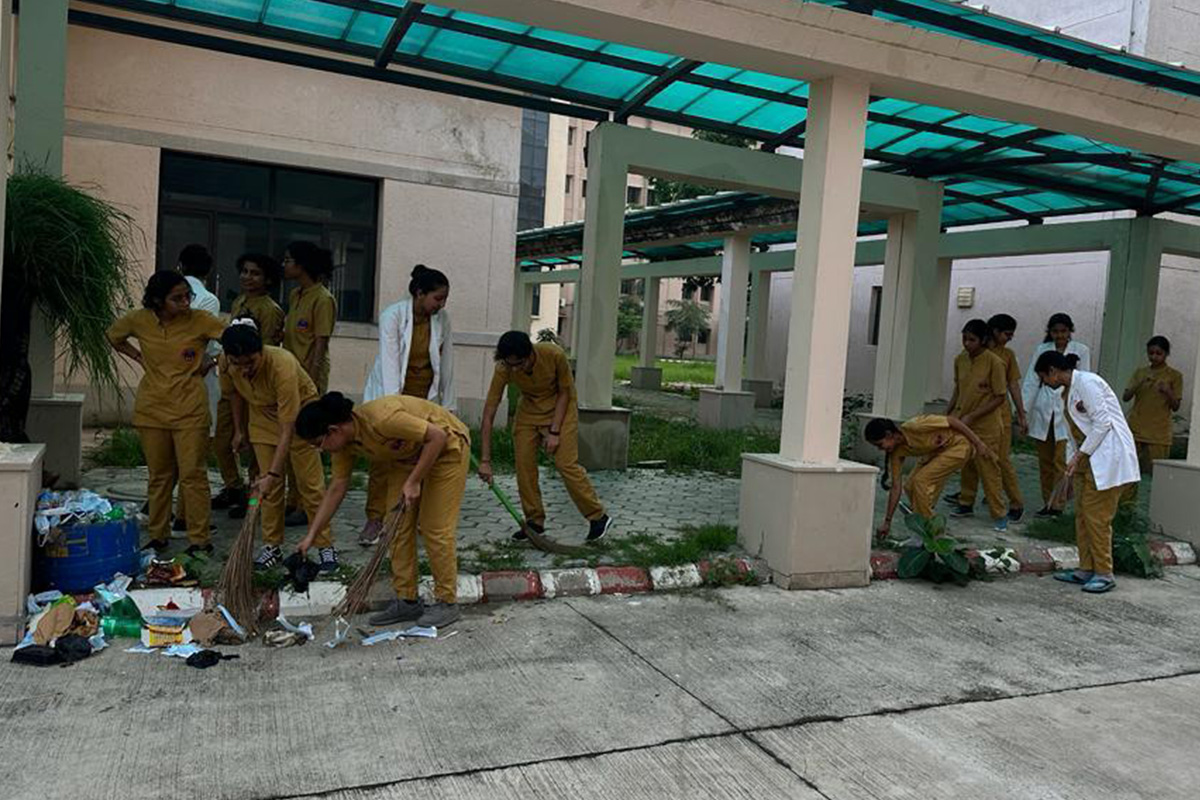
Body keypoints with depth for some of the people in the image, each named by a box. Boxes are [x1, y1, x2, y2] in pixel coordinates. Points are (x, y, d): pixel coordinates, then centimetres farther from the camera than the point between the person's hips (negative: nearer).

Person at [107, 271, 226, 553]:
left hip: (190, 410, -3)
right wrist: (139, 357, 7)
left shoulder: (200, 320, -10)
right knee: (159, 475, 12)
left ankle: (199, 539, 5)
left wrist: (210, 363, -5)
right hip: (152, 410, 3)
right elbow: (114, 336, 19)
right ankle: (157, 536, 24)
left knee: (193, 474, -3)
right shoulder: (139, 320, -1)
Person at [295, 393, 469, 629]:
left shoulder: (381, 419, -35)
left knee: (435, 527, -9)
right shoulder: (345, 442, -10)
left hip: (446, 446, -8)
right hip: (407, 456, 8)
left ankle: (447, 602, 4)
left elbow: (437, 436, -30)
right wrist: (311, 535, 2)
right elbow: (337, 488, 2)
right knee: (397, 527, 3)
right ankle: (407, 600, 13)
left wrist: (413, 481, -27)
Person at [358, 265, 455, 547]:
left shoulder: (442, 319, -6)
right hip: (390, 393, -3)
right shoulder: (393, 315, -18)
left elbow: (446, 362, 1)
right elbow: (390, 362, -25)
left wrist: (448, 404, 3)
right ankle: (375, 518, 7)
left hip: (426, 397, 3)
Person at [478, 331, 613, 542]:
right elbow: (488, 414, -23)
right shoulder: (503, 369, -25)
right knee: (523, 465, -3)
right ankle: (535, 521, 11)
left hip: (560, 407, -3)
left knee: (566, 464, -12)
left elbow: (565, 392, -15)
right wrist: (485, 461, -25)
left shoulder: (554, 355, -32)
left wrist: (554, 431, -20)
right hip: (529, 409, 3)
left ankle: (598, 517, 0)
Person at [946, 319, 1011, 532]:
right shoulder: (960, 360, 3)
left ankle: (999, 514, 9)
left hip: (986, 425, -5)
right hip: (962, 422, 5)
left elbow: (1000, 397, -13)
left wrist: (971, 417, -17)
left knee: (988, 469, -1)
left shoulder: (994, 362, -15)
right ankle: (965, 505, 27)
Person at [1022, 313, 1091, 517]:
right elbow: (1031, 382, 6)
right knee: (1045, 462, 8)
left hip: (1067, 412, -3)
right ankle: (1047, 504, 17)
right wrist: (1023, 410, -1)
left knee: (1062, 462, -9)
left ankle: (1057, 505, -4)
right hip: (1043, 412, 3)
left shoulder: (1081, 351, 3)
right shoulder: (1041, 350, 8)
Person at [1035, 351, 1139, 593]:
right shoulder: (1068, 391, 17)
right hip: (1087, 457, 10)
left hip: (1107, 454, -10)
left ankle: (1104, 574, 0)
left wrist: (1079, 455, -15)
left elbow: (1102, 422, -18)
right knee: (1082, 514, 9)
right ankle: (1086, 569, 15)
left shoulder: (1086, 382, -12)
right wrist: (1072, 461, 13)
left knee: (1097, 516, -8)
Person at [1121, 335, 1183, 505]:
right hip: (1135, 429, 3)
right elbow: (1126, 397, 5)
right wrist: (1137, 386, -12)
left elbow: (1175, 406, 1)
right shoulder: (1140, 372, 11)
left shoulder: (1174, 376, 2)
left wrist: (1168, 392, -18)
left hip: (1158, 433, -3)